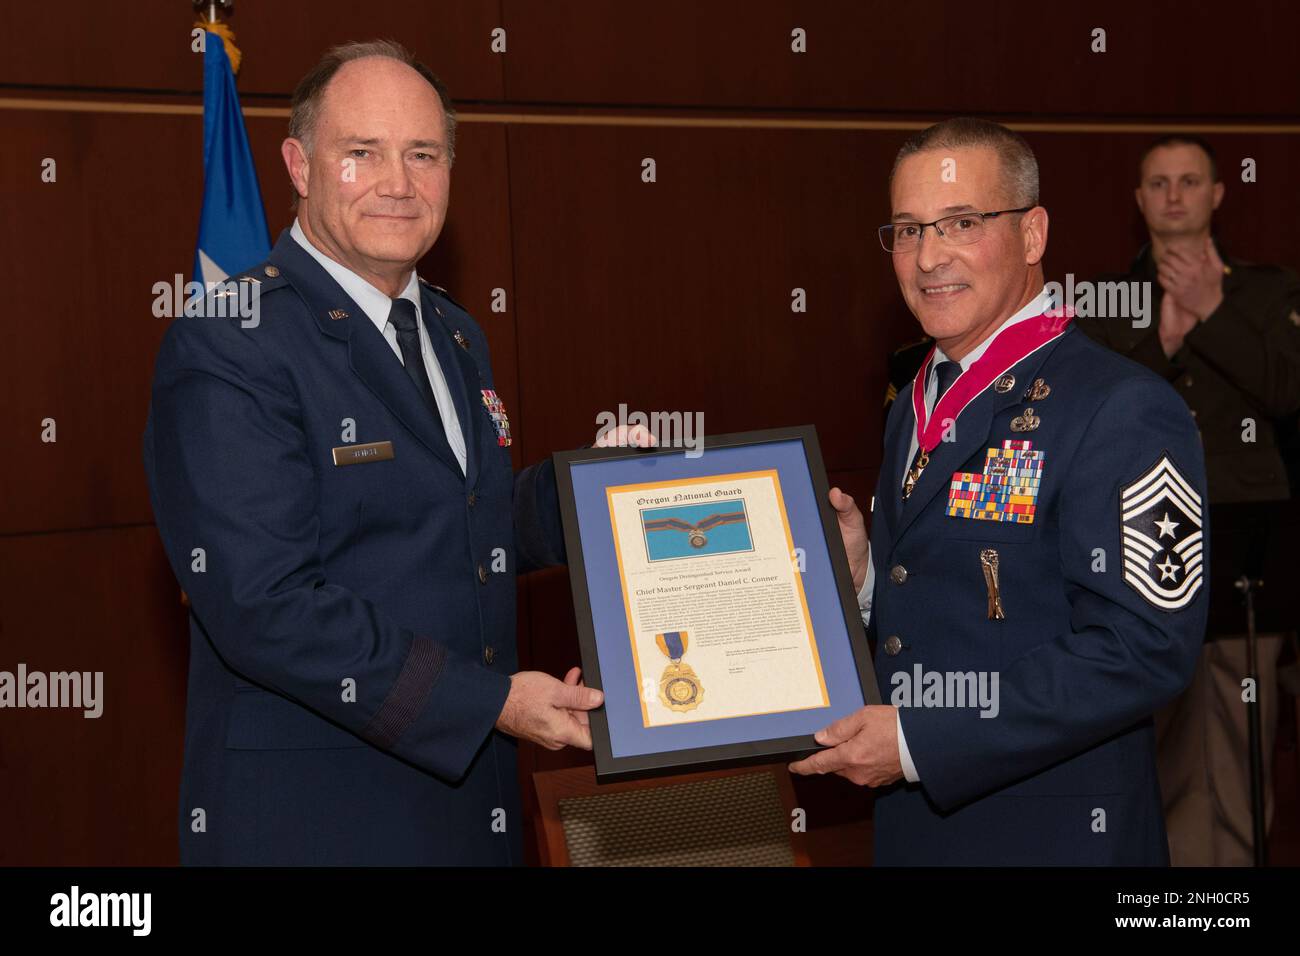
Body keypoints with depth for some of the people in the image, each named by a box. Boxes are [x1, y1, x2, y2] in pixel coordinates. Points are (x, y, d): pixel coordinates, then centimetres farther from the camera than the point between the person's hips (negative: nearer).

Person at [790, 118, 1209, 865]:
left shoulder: (1124, 411, -16)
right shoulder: (916, 409, 10)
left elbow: (1144, 649, -23)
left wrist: (919, 742, -23)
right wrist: (858, 575, -5)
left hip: (1053, 832, -7)